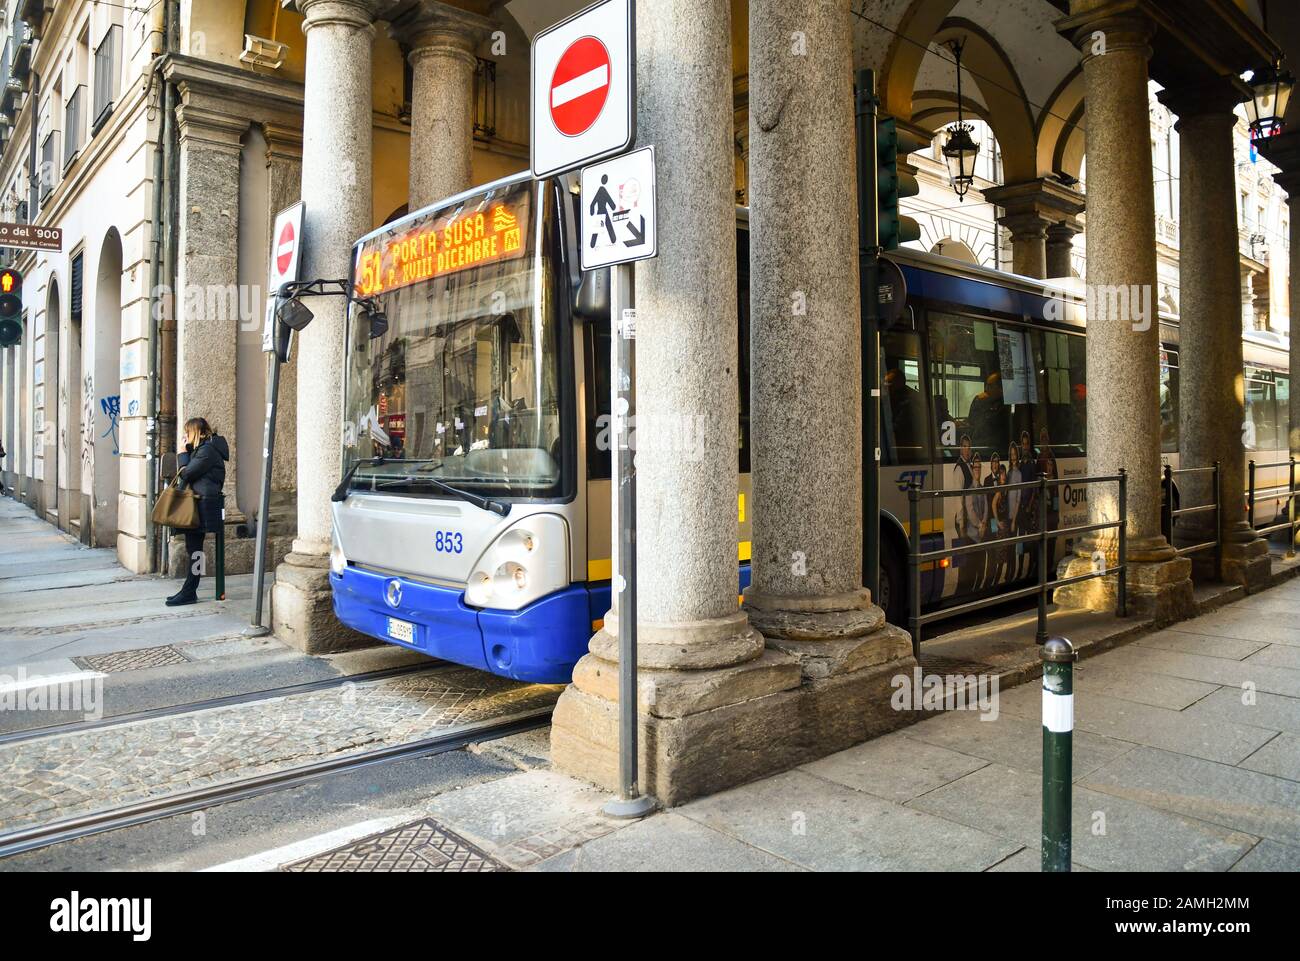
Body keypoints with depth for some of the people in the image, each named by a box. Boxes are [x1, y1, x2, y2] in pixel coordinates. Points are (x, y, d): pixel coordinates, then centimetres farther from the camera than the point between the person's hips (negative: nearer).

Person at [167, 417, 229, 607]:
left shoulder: (207, 450, -13)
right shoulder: (203, 449, 18)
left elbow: (186, 473, -13)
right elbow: (188, 473, 16)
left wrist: (183, 453, -1)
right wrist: (186, 452, 7)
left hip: (204, 506, -10)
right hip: (197, 505, 10)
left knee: (194, 550, -5)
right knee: (193, 549, 11)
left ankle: (189, 593, 0)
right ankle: (188, 591, 15)